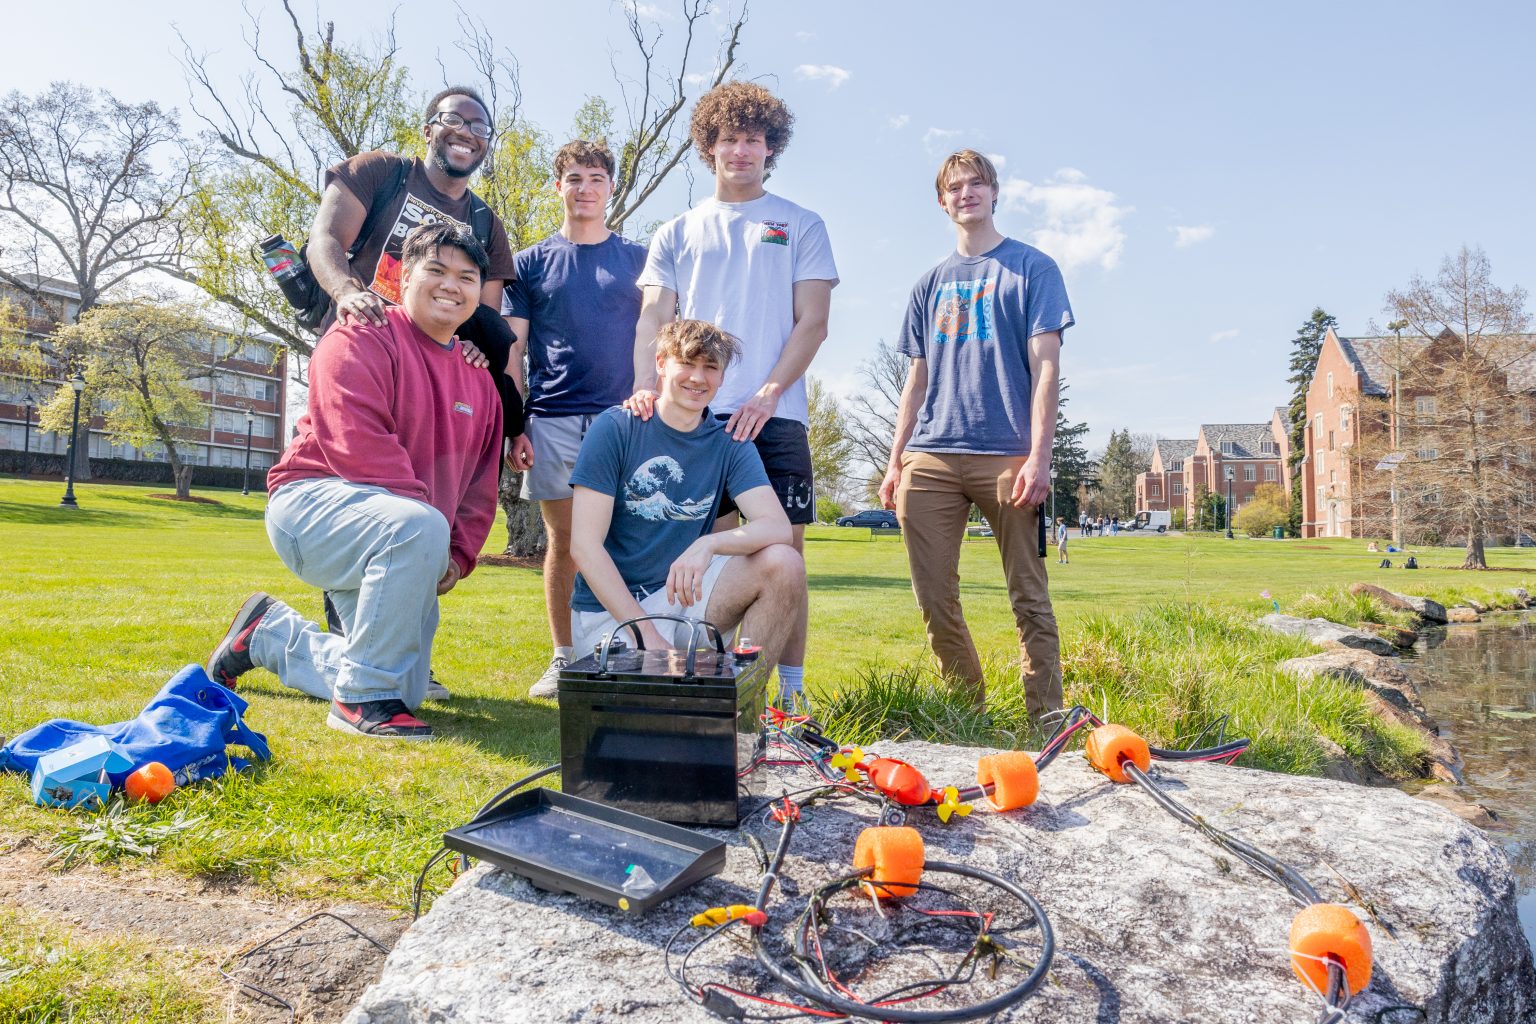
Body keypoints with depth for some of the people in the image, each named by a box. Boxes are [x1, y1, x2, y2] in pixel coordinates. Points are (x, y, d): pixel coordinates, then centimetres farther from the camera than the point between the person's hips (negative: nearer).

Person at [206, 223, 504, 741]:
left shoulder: (479, 379, 12)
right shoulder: (363, 336, -7)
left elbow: (481, 487, 12)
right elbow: (357, 439, -22)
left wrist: (456, 556, -4)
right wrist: (428, 522, -25)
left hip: (395, 550, 8)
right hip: (314, 502, -7)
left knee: (406, 694, 6)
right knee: (419, 527, -41)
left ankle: (269, 633, 29)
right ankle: (363, 697, -23)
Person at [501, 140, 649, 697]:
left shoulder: (639, 259, 12)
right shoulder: (531, 262, 13)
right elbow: (512, 349, 9)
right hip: (553, 421, 1)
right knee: (562, 541, 5)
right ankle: (563, 659, 15)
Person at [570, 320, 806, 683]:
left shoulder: (730, 445, 0)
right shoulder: (614, 428, -9)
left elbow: (779, 527, -14)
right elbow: (585, 546, -13)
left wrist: (708, 544, -34)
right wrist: (646, 633, -20)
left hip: (683, 592, 4)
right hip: (610, 607, -3)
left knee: (783, 564, -20)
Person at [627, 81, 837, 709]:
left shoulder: (801, 226, 13)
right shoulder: (677, 234, 18)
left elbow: (812, 323, 3)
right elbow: (653, 319, 8)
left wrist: (768, 394, -12)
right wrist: (645, 387, -11)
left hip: (775, 415, -1)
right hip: (694, 414, 2)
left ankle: (791, 686, 5)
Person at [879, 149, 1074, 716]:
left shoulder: (1032, 267, 9)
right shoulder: (930, 283, 21)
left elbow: (1045, 367, 0)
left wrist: (1038, 456, -11)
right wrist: (895, 461, 10)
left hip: (1007, 457, -4)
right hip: (929, 459, 4)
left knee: (1030, 600, -2)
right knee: (935, 601, 3)